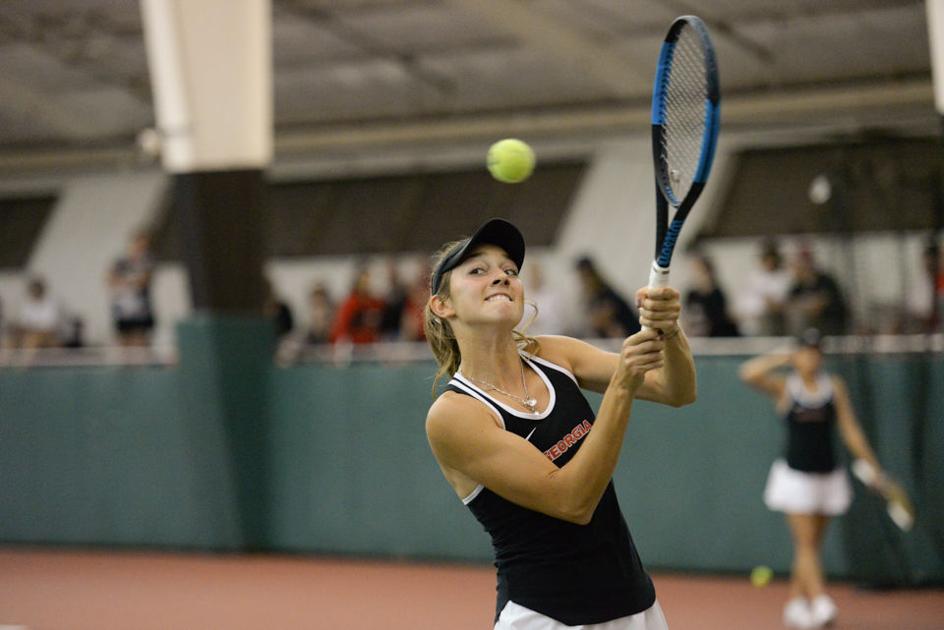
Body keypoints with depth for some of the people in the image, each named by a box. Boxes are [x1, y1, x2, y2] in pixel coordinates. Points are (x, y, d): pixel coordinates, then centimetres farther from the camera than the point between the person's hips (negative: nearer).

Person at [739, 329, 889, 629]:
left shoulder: (835, 386, 5)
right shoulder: (784, 387, 0)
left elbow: (850, 430, 6)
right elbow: (749, 373, -17)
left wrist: (874, 468, 2)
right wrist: (786, 358, -8)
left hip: (828, 475, 3)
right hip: (796, 476, -3)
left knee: (810, 546, 9)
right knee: (805, 543, -10)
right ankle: (820, 605, -19)